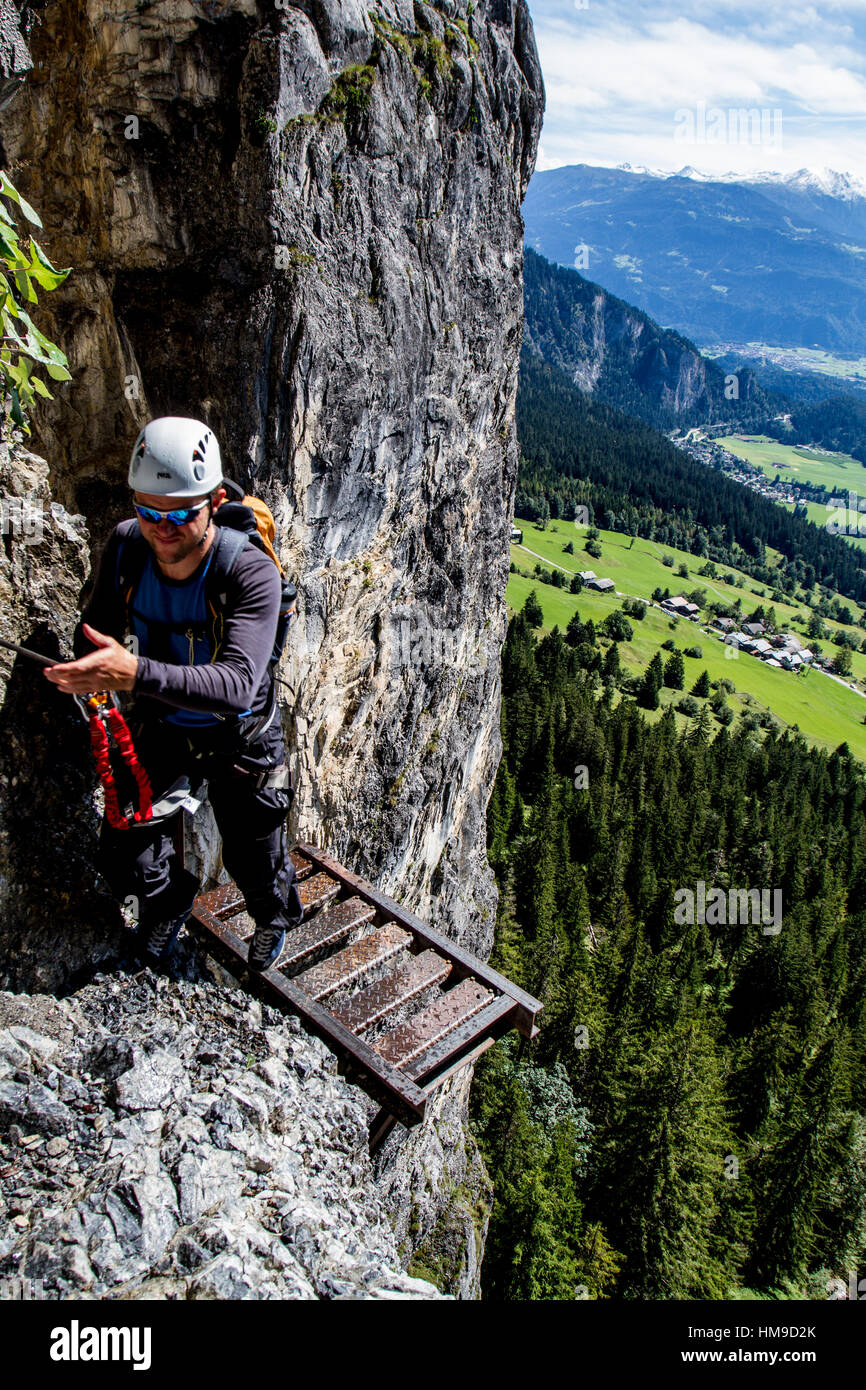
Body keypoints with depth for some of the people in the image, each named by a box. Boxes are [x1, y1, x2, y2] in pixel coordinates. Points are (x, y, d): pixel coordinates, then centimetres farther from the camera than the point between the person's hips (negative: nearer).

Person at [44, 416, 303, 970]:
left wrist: (134, 672, -59)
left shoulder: (252, 573, -33)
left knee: (253, 860, 15)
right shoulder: (126, 546, -18)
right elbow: (99, 629, 0)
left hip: (238, 738, -3)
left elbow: (236, 685, -45)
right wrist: (93, 676, -20)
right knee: (123, 859, 7)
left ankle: (275, 917, 53)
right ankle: (171, 899, 45)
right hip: (161, 730, 4)